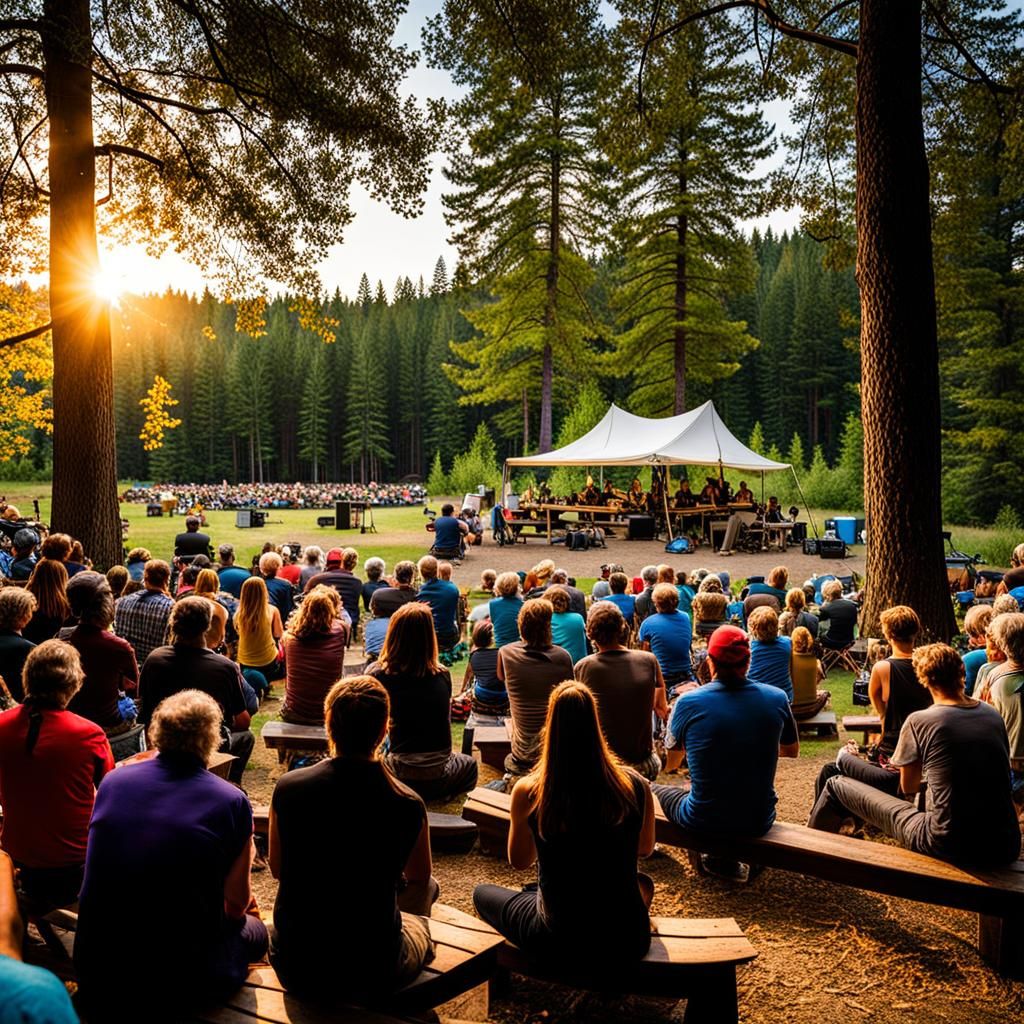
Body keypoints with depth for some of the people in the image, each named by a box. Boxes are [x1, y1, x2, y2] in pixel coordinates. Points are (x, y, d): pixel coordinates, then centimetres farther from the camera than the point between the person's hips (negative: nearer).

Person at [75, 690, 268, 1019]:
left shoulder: (112, 782, -1)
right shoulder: (232, 802, -12)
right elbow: (237, 903, 2)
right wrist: (240, 905, 26)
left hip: (94, 979, 5)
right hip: (174, 986, -4)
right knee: (254, 931, 24)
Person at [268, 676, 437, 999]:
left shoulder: (287, 788, -15)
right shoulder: (408, 805, -18)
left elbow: (277, 869, 4)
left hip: (292, 968, 3)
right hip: (372, 974, -2)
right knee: (425, 887, 27)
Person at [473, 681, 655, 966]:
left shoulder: (527, 792, -17)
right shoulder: (635, 786, -14)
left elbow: (519, 861, 2)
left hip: (559, 943, -1)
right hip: (628, 941, 2)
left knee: (482, 893, 26)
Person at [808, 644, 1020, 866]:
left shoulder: (919, 721, -9)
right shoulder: (994, 715, 4)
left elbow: (908, 787, 5)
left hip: (948, 846, -5)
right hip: (1006, 848, 5)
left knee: (837, 786, 10)